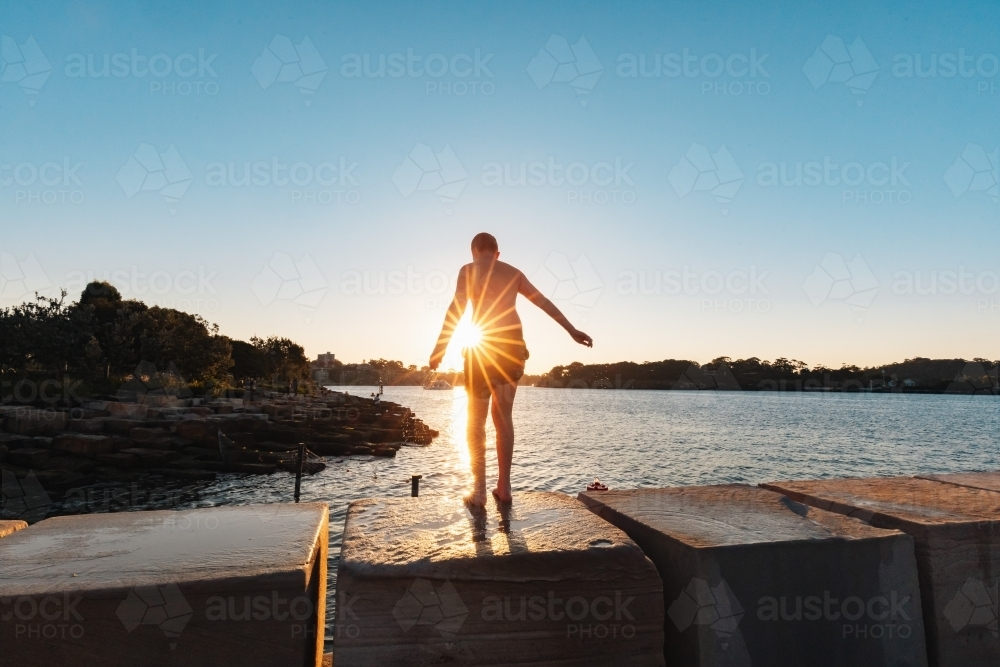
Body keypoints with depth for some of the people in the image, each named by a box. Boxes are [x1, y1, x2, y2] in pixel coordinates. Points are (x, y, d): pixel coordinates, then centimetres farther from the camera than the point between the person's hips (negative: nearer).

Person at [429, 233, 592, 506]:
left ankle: (479, 490, 3)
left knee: (476, 419, 6)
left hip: (484, 345, -4)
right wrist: (572, 330, 21)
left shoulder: (468, 270, 6)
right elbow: (544, 302, 18)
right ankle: (504, 487, 15)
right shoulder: (513, 272, 18)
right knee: (503, 416, 14)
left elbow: (457, 307, -8)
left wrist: (439, 347, -11)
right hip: (513, 344, 4)